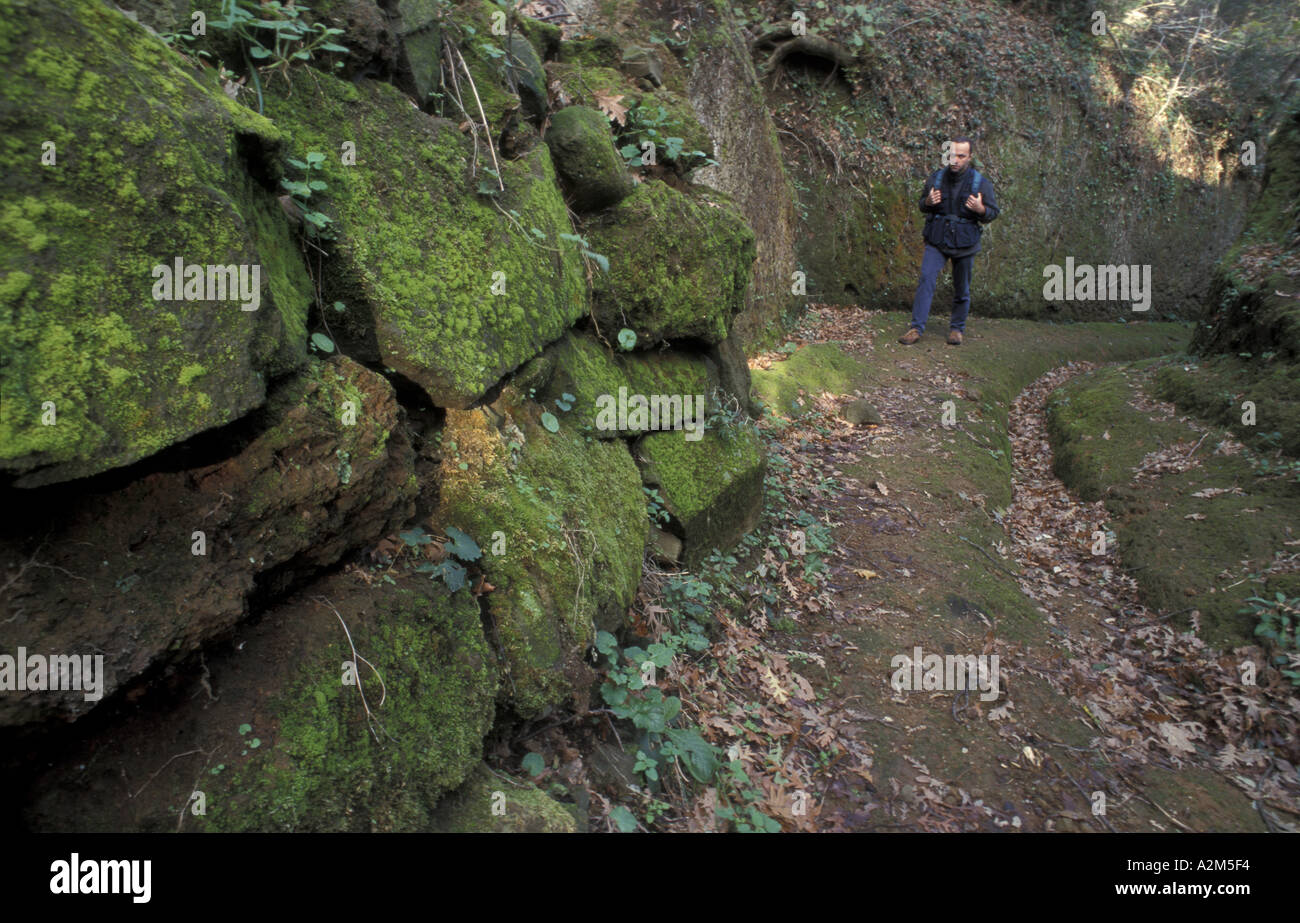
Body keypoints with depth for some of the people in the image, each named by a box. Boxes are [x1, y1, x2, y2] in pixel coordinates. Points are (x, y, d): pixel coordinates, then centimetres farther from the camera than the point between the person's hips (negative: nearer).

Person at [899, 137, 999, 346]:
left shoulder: (981, 183, -4)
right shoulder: (936, 178, 1)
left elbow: (993, 212, 1)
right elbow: (922, 205, 14)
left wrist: (980, 209, -22)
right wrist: (928, 202, -11)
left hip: (964, 244, 0)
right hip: (936, 242, 1)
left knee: (962, 289, 7)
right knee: (926, 280, -14)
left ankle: (957, 328, 24)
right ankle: (916, 327, -11)